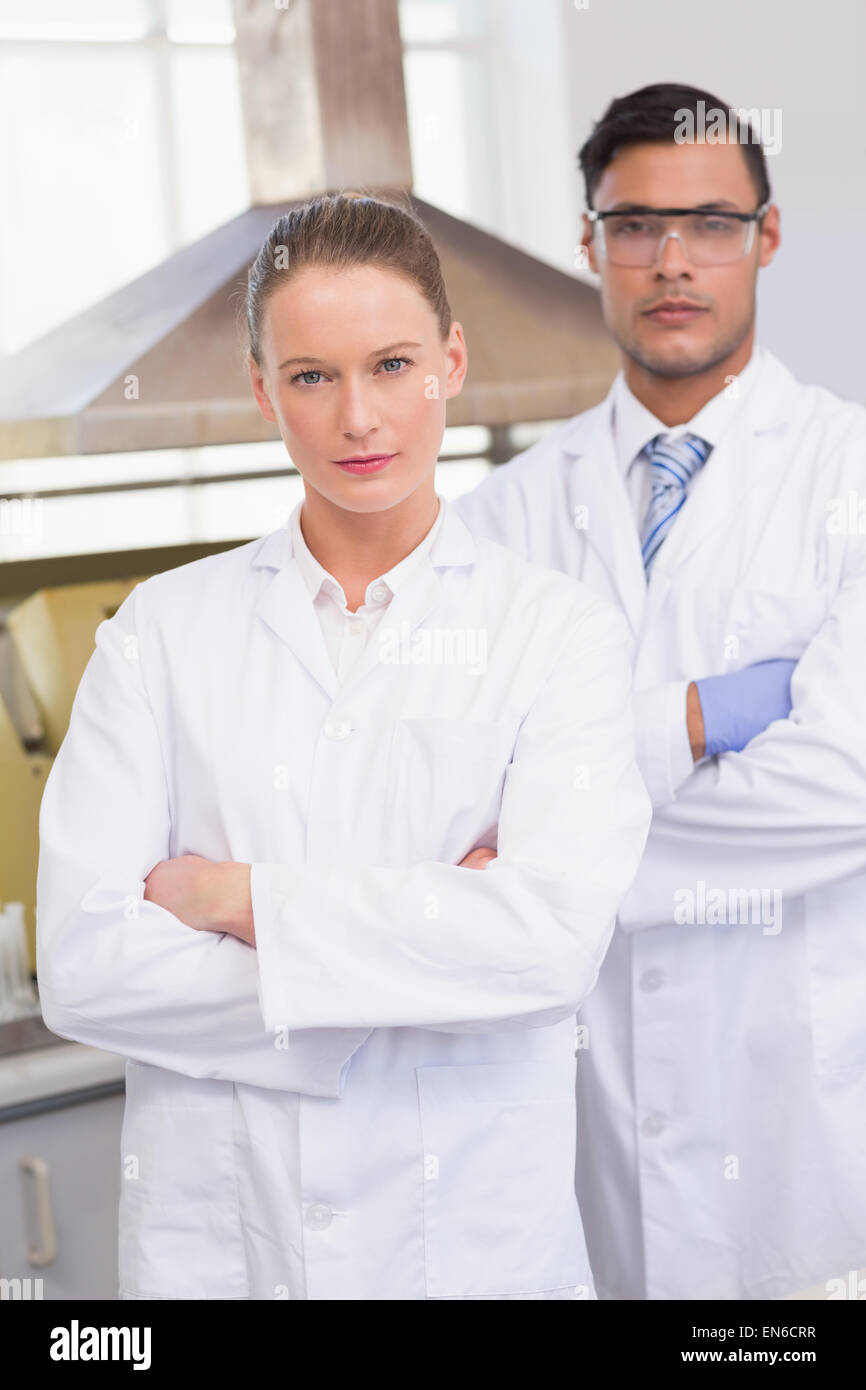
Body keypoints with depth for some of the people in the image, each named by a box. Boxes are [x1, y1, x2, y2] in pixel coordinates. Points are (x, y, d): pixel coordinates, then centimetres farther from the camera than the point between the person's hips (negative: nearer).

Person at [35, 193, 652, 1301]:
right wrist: (416, 934, -15)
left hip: (470, 1239, -1)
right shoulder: (163, 629, -1)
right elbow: (80, 966, -10)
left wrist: (244, 899, -14)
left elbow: (557, 938, -18)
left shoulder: (557, 628, -4)